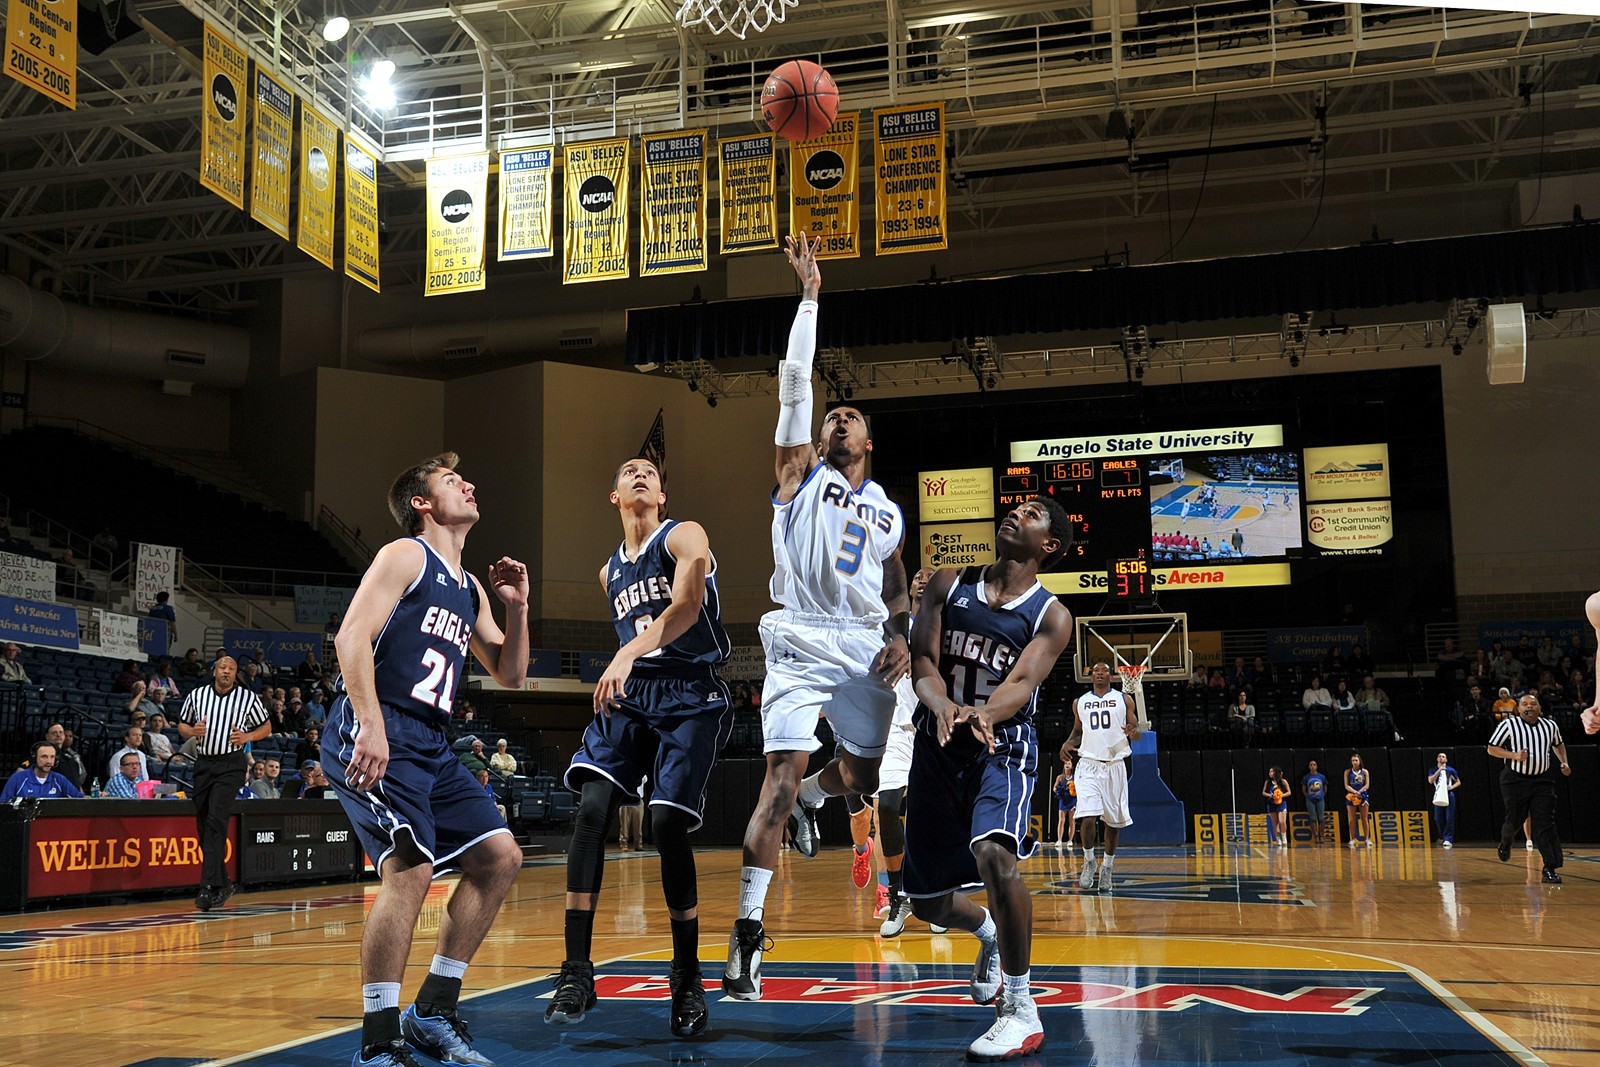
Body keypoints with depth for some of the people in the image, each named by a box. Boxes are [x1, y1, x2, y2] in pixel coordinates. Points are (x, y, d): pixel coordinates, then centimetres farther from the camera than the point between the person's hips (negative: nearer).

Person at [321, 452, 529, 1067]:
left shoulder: (469, 589, 22)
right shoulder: (405, 556, -2)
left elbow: (509, 676, 26)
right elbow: (352, 636, -15)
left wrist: (516, 608, 10)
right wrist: (372, 728, -27)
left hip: (429, 746, 10)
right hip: (376, 735, -9)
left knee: (500, 858, 7)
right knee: (411, 867, -24)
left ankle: (433, 1014, 14)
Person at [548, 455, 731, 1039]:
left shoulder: (684, 536, 0)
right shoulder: (609, 571, 21)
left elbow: (687, 605, -19)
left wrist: (628, 654, -32)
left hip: (691, 693, -5)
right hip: (630, 690, 5)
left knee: (668, 822, -13)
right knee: (592, 805, -17)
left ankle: (687, 977, 6)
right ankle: (577, 971, -16)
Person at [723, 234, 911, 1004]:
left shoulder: (888, 515, 18)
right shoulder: (800, 471, 7)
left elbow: (896, 592, 24)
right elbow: (794, 378, 0)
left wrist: (901, 638, 2)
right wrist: (809, 293, -1)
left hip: (865, 649, 5)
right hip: (801, 642, -5)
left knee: (862, 776, 9)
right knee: (781, 775, -15)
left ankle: (809, 803, 47)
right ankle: (748, 932, -13)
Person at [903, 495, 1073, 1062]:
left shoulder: (1051, 617, -3)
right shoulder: (948, 585, 4)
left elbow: (1021, 683, -17)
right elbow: (923, 662, -5)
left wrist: (984, 714, -40)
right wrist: (945, 707, -28)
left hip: (1003, 748, -4)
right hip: (938, 748, 4)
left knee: (992, 851, -33)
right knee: (928, 901, 10)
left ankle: (1022, 1012, -20)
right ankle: (989, 933, 47)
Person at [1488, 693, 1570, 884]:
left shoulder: (1550, 725, 7)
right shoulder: (1508, 725, -6)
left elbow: (1558, 744, 27)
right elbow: (1492, 748, -3)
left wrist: (1564, 762, 12)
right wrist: (1514, 755, -18)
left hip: (1543, 780, 2)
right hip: (1515, 780, -2)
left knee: (1545, 825, -7)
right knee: (1514, 821, 6)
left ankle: (1550, 869, -10)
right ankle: (1505, 843, 42)